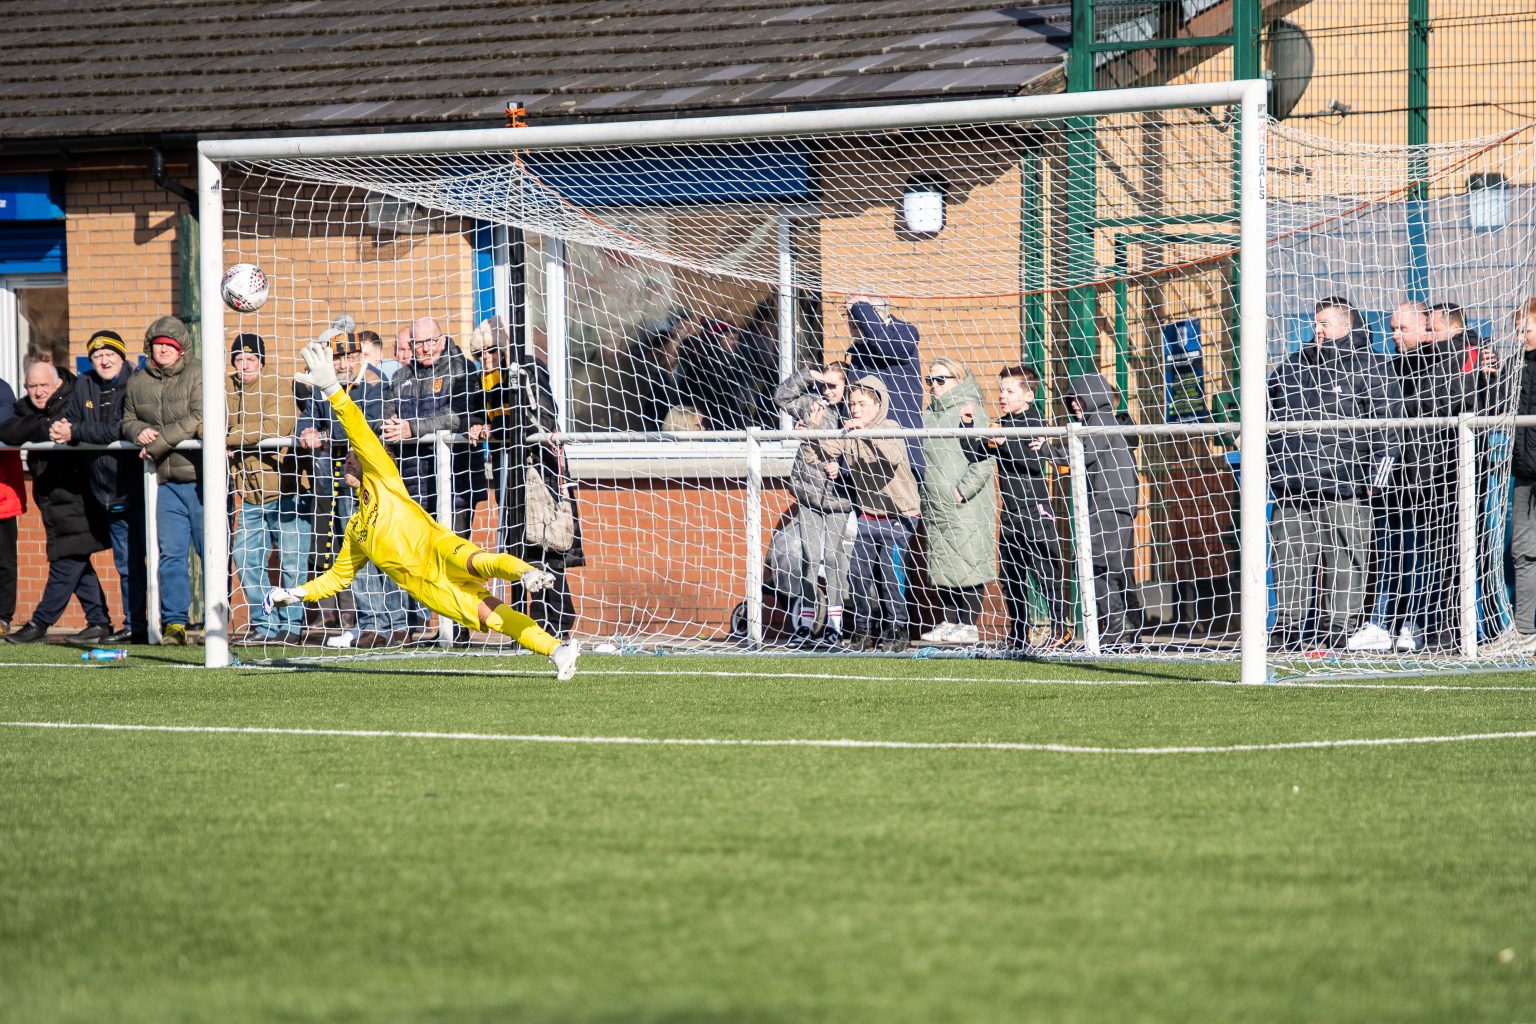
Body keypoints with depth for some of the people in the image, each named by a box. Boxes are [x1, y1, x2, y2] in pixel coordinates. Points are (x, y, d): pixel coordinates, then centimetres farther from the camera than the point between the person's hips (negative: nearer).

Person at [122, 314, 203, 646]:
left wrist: (157, 444, -14)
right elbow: (127, 421, 21)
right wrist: (139, 431, -4)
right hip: (166, 481, 4)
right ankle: (174, 623, 3)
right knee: (170, 553, -1)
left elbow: (198, 420, -13)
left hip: (199, 478, -4)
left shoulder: (196, 380, -1)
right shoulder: (136, 384, 14)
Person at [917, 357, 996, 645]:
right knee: (942, 566, 9)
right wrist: (926, 502, 18)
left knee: (966, 565, -6)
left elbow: (984, 460, -14)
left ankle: (969, 626, -3)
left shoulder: (970, 412, -8)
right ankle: (947, 623, 15)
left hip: (967, 509, -8)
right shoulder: (931, 415, 16)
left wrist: (963, 491, -17)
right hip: (936, 508, 8)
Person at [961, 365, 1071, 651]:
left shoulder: (1035, 423, -6)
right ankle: (1017, 635, 17)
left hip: (1035, 511, -8)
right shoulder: (1001, 426, 14)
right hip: (1010, 514, 8)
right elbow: (974, 454, 14)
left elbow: (1037, 459, -20)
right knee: (1010, 576, 10)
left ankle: (1061, 629, -4)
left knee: (1046, 573, -9)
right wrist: (968, 426, 2)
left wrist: (1006, 444, -25)